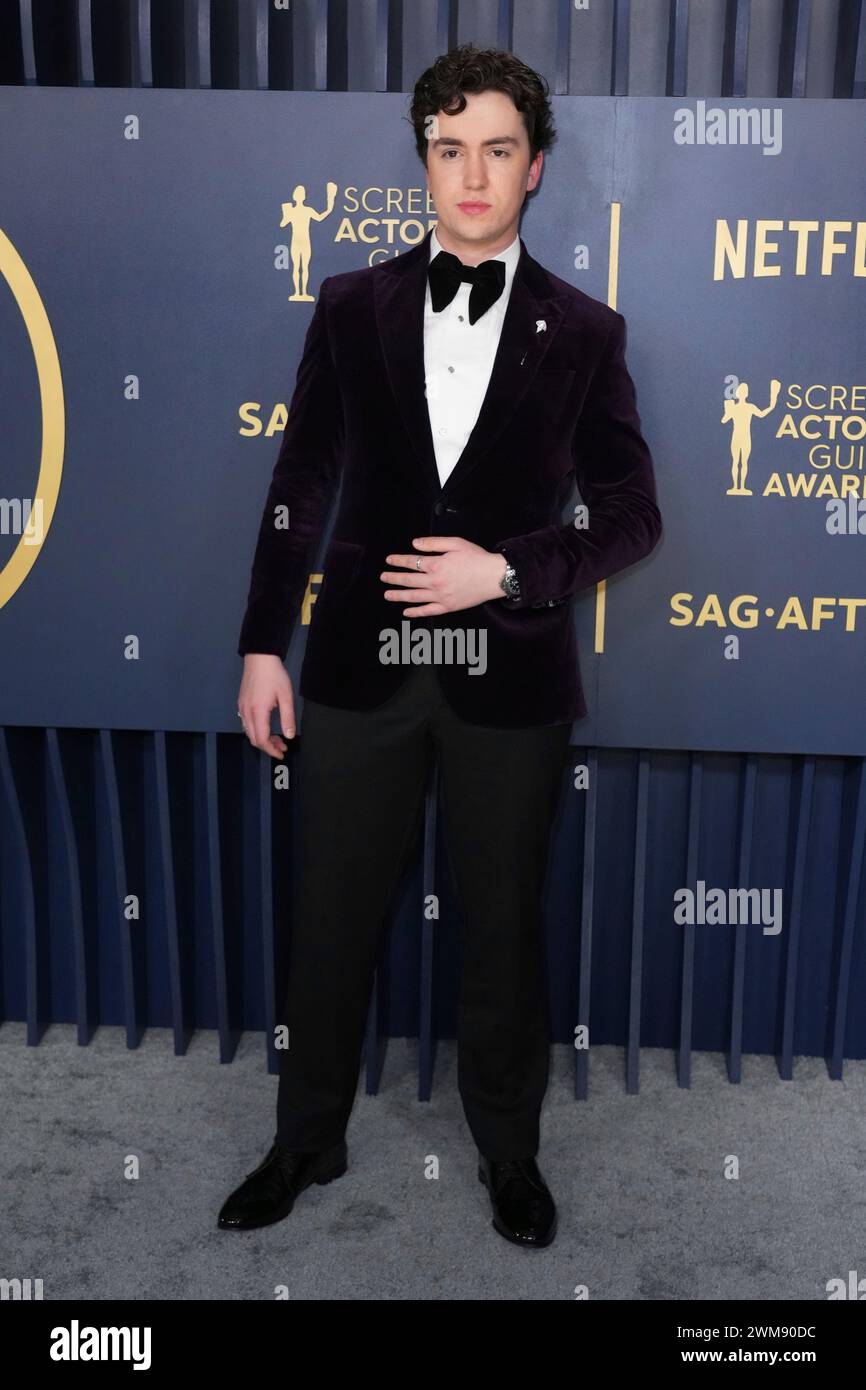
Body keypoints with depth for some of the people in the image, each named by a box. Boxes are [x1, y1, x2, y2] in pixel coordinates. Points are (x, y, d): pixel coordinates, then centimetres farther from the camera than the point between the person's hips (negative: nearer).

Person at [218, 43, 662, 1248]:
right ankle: (309, 1140, 35)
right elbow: (300, 489, 5)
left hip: (511, 680, -1)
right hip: (360, 664, 1)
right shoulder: (351, 306, 4)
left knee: (504, 924, 12)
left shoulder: (583, 331, 1)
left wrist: (504, 572, -13)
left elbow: (632, 517, 1)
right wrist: (263, 646, 3)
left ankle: (508, 1150, 35)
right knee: (332, 919, 12)